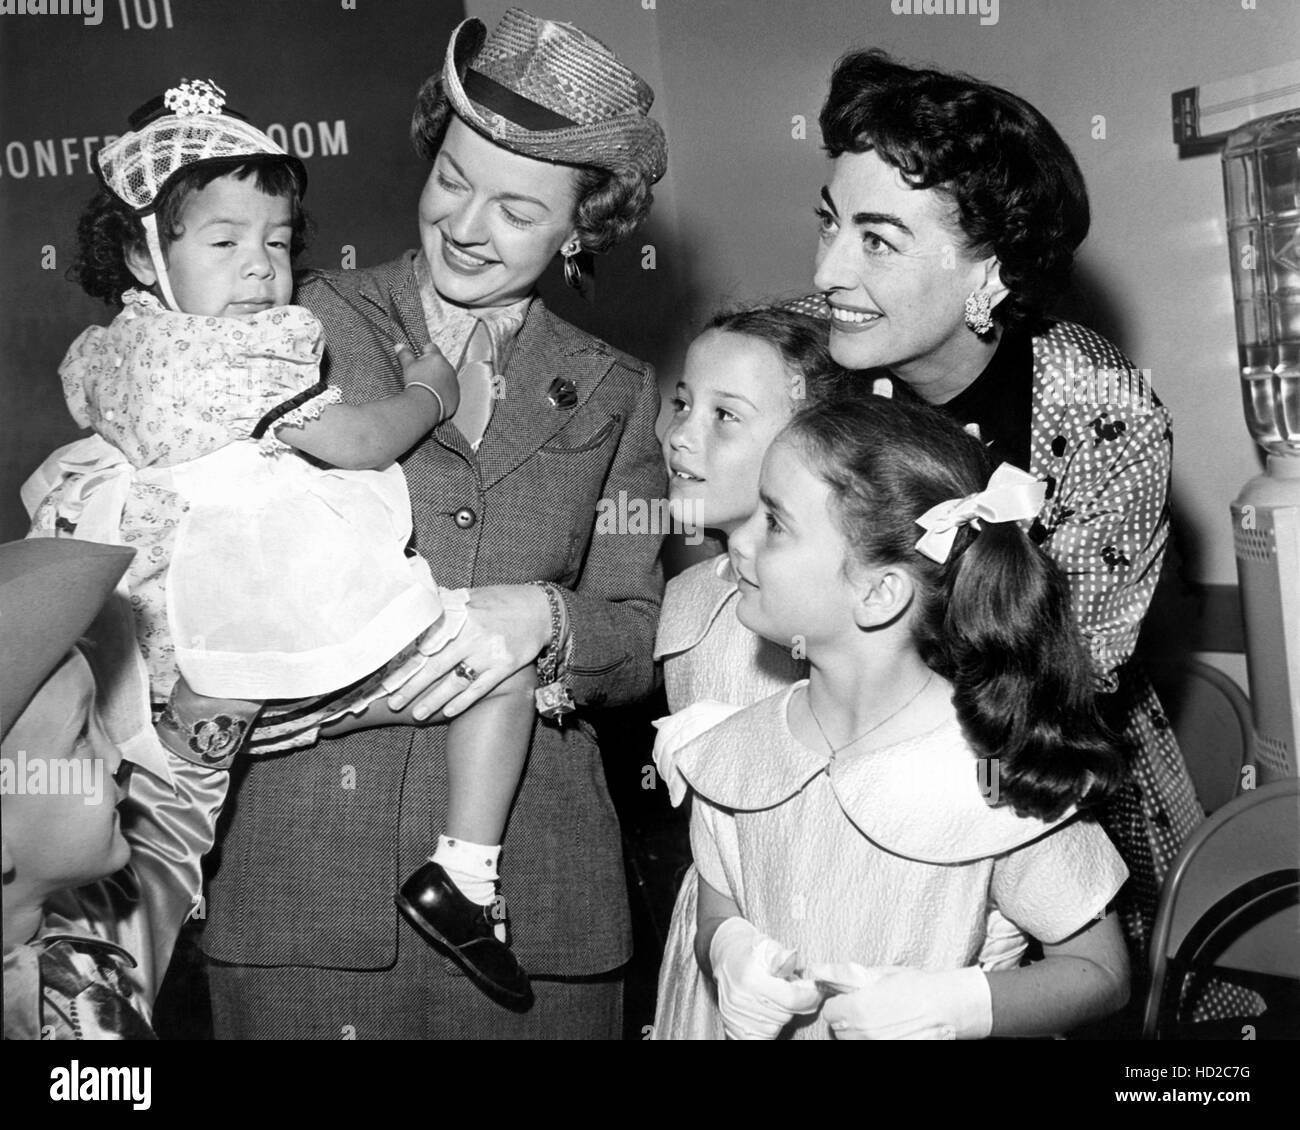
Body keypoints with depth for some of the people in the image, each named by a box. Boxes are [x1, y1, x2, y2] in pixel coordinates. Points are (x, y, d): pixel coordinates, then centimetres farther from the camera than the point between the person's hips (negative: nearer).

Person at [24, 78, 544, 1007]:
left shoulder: (114, 348, 9)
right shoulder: (243, 355, -17)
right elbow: (355, 442, -16)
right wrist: (430, 395, 2)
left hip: (191, 658, 8)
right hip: (313, 644, -8)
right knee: (506, 657, 7)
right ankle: (464, 876, 3)